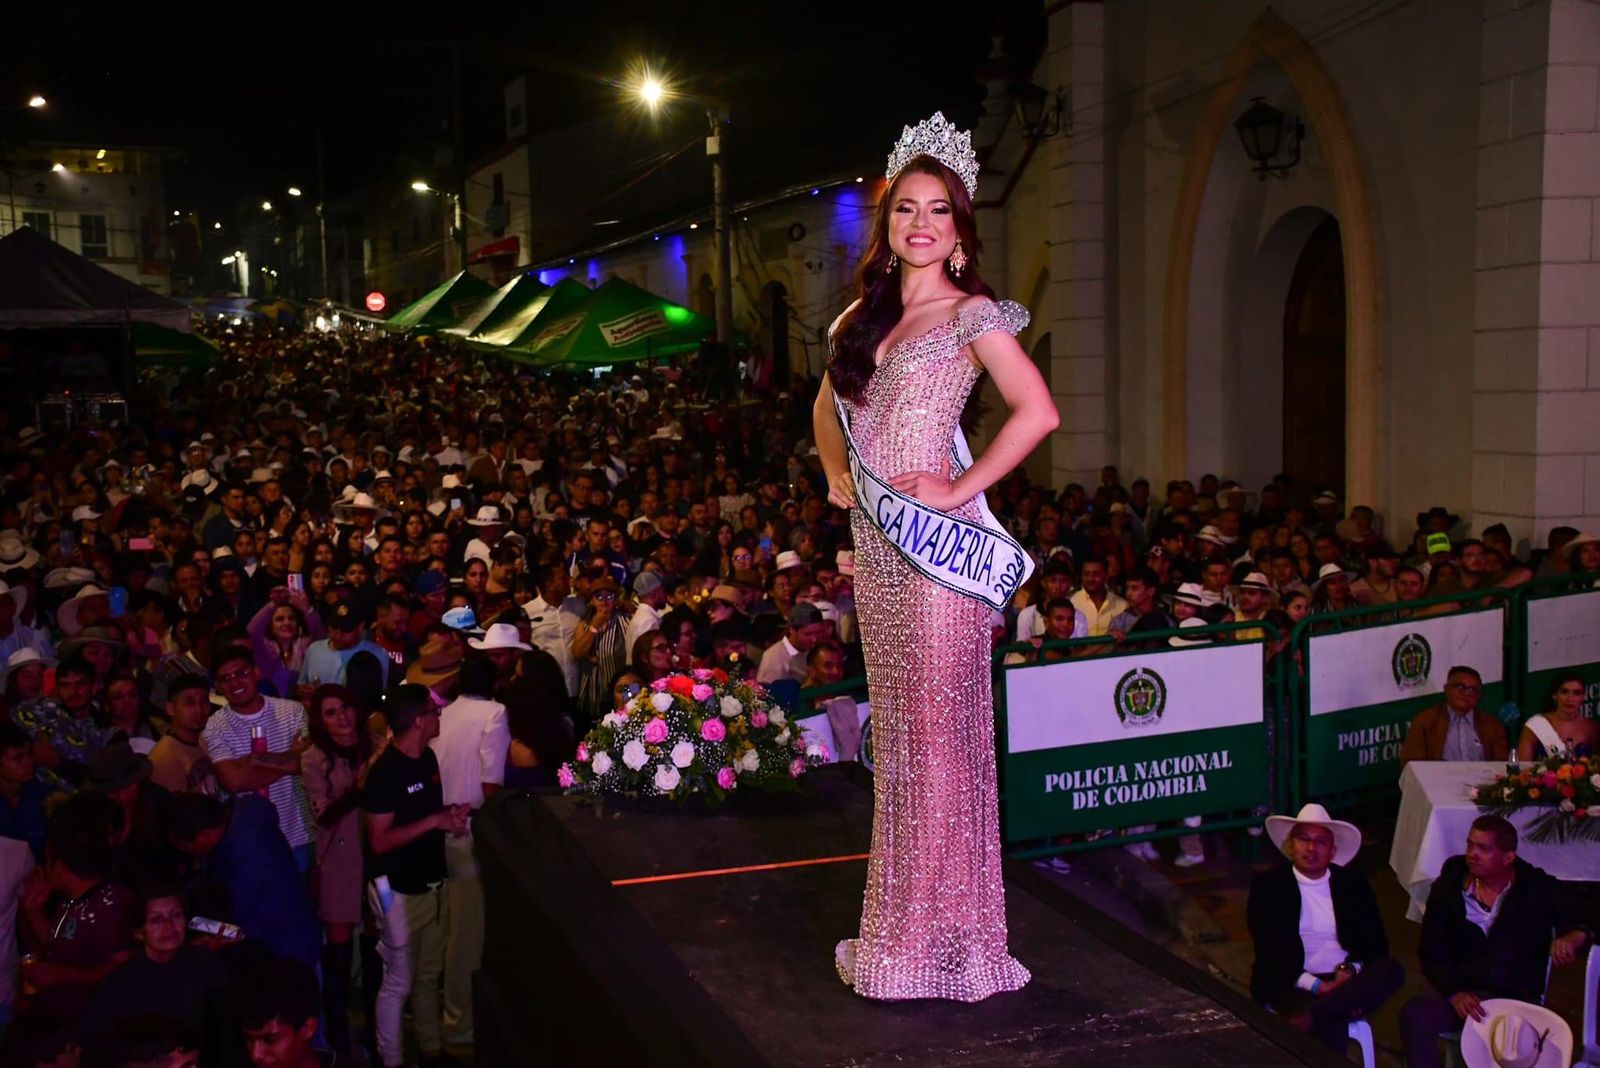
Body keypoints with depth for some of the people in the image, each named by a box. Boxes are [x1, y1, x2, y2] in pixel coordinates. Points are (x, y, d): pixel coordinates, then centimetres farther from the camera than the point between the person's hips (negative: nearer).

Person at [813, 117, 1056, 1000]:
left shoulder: (971, 314, -5)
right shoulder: (865, 316, 15)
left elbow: (1038, 411, -16)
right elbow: (828, 406, 29)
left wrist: (960, 490, -15)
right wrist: (836, 475, 13)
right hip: (873, 540, 7)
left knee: (938, 724, -3)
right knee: (894, 726, 11)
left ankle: (946, 934, 8)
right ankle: (901, 923, 22)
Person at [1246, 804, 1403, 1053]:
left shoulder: (1352, 881, 11)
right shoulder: (1267, 885, 2)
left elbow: (1376, 942, 8)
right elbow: (1270, 954, -7)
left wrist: (1350, 970, -13)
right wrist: (1318, 986, -19)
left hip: (1345, 979, 5)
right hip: (1293, 985, -5)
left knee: (1392, 970, -30)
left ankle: (1308, 1018, -41)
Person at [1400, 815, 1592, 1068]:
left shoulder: (1538, 889, 1)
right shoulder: (1448, 888, 3)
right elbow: (1433, 953, 1)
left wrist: (1574, 937, -26)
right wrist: (1454, 993, -17)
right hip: (1460, 992, 2)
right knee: (1414, 1014, -30)